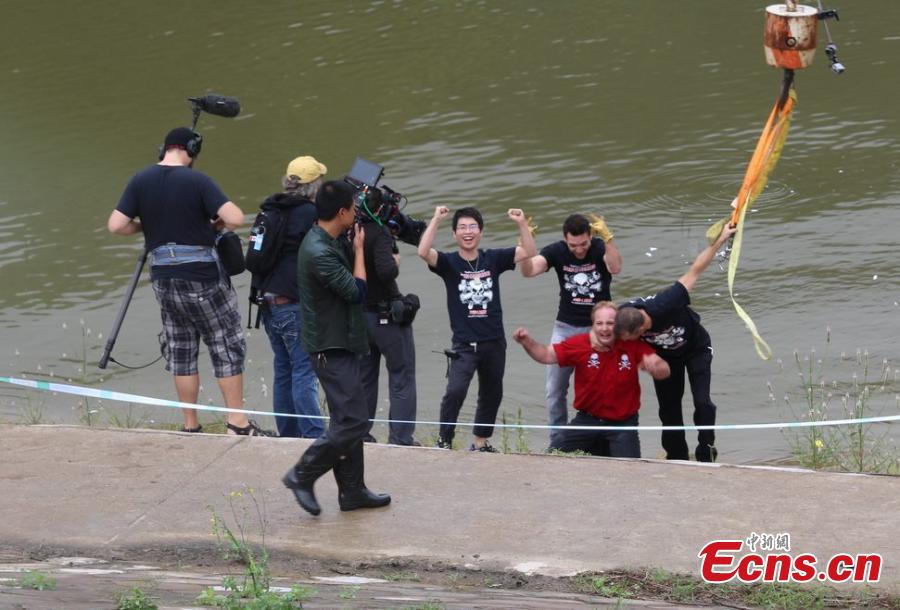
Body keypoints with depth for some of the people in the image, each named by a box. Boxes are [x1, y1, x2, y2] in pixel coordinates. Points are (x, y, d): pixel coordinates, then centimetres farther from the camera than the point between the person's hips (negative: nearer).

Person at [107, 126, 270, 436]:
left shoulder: (140, 181, 1)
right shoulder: (197, 181, -12)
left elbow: (116, 225, -2)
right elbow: (235, 218, -19)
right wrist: (216, 223, 2)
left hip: (163, 277, 5)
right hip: (203, 275, -5)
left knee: (181, 350, 12)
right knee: (227, 346, 4)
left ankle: (190, 425, 14)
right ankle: (237, 421, 3)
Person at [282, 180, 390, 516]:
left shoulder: (328, 242, 8)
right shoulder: (319, 252, -24)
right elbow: (357, 292, -20)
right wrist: (359, 249, -9)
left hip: (340, 343, 11)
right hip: (331, 347, -11)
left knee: (349, 420, 15)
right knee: (353, 421, -10)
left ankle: (352, 491, 21)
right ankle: (302, 476, -1)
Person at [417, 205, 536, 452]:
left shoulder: (493, 258, 6)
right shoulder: (449, 262, -3)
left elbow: (528, 251, 4)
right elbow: (423, 252, -21)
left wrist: (522, 224, -10)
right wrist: (436, 220, -25)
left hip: (494, 342, 4)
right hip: (464, 344, -4)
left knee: (492, 394, 15)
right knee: (455, 391, -21)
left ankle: (480, 442, 31)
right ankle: (444, 440, -9)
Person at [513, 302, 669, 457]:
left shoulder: (633, 345, -14)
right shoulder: (579, 344, -10)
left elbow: (664, 370, -17)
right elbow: (547, 355, -1)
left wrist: (654, 367, -42)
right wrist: (527, 342, -20)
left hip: (622, 423, -2)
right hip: (587, 420, 2)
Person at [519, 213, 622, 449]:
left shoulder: (600, 248, -11)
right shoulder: (556, 251, -6)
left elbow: (615, 267, -32)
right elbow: (528, 271, -20)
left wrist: (607, 238, -47)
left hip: (598, 328, -2)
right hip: (565, 327, 2)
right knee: (555, 390, 1)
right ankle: (557, 444, 9)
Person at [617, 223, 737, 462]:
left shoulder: (665, 306, -46)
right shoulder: (621, 318, -33)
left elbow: (693, 272, -35)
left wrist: (720, 239, -31)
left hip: (696, 348, -4)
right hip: (665, 354, 4)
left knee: (702, 402, -14)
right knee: (668, 407, 6)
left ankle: (706, 453, 3)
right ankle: (677, 458, 20)